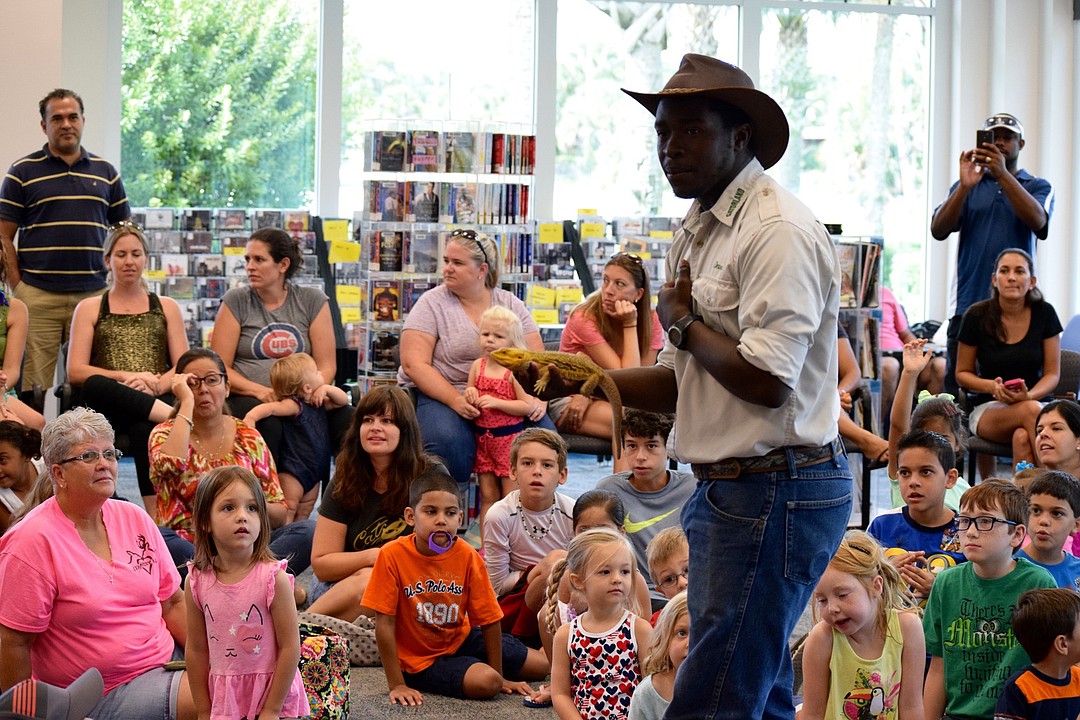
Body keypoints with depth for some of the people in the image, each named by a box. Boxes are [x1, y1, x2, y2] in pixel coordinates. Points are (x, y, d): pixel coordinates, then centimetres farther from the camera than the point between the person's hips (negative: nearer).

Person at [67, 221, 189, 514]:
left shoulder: (166, 307, 22)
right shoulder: (89, 308, 18)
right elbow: (75, 371, 5)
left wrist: (155, 385, -12)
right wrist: (127, 377, -10)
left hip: (157, 398, 0)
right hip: (107, 406, 0)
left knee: (144, 429, -38)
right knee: (94, 386, -38)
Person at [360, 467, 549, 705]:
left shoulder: (468, 557, -13)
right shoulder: (392, 555, -23)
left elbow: (489, 619, -7)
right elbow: (384, 622, -20)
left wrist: (499, 675, -4)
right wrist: (396, 684, -20)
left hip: (463, 640, 5)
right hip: (422, 659, -4)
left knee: (541, 665, 5)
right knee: (486, 683, -28)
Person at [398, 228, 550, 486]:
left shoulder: (511, 305, 11)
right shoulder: (432, 303, 1)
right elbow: (414, 363, -9)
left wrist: (538, 398, -14)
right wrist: (456, 401, -21)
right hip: (439, 395, -3)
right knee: (449, 441, -36)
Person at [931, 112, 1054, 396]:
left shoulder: (1038, 187, 11)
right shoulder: (966, 186, 15)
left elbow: (1038, 221, -12)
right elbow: (938, 230, -1)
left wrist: (1003, 174, -21)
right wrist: (964, 186, -16)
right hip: (969, 302, 1)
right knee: (957, 389, -3)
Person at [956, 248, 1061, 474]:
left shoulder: (1044, 313, -1)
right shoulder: (977, 316, -3)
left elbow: (1052, 374, 2)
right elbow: (962, 373, 6)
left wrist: (1028, 395, -20)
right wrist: (992, 386, -15)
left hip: (1035, 402, 1)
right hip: (988, 409, 0)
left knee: (1022, 437, -38)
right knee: (1030, 412, -36)